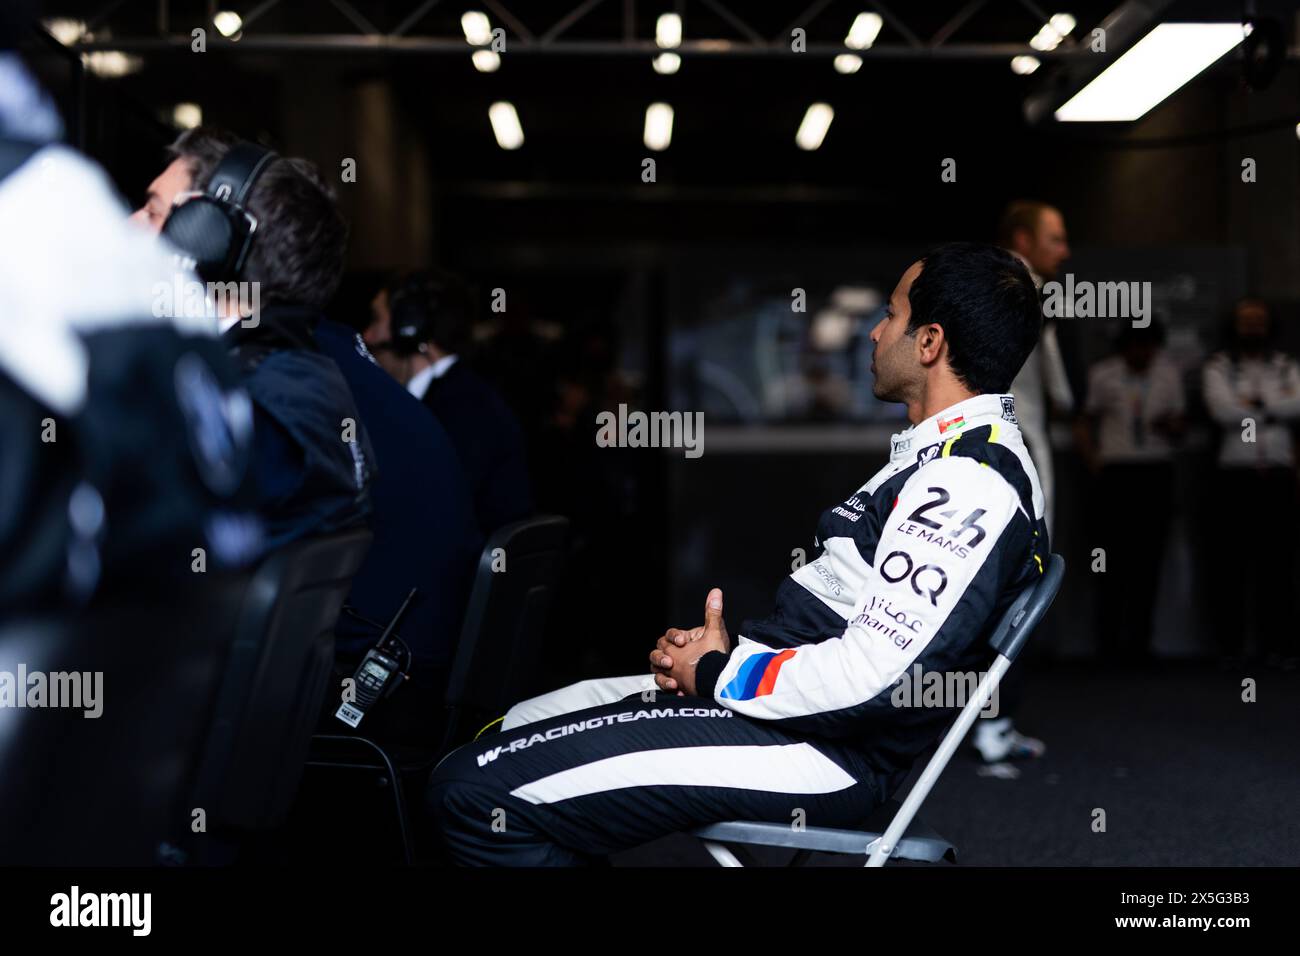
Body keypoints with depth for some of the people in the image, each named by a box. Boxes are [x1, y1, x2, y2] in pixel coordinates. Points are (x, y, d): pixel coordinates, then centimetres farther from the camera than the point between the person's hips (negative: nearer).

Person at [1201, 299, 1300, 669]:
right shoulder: (1218, 368, 8)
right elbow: (1222, 410, -10)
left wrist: (1254, 401, -6)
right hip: (1235, 474, -1)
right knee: (1232, 562, -2)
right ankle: (1230, 647, 2)